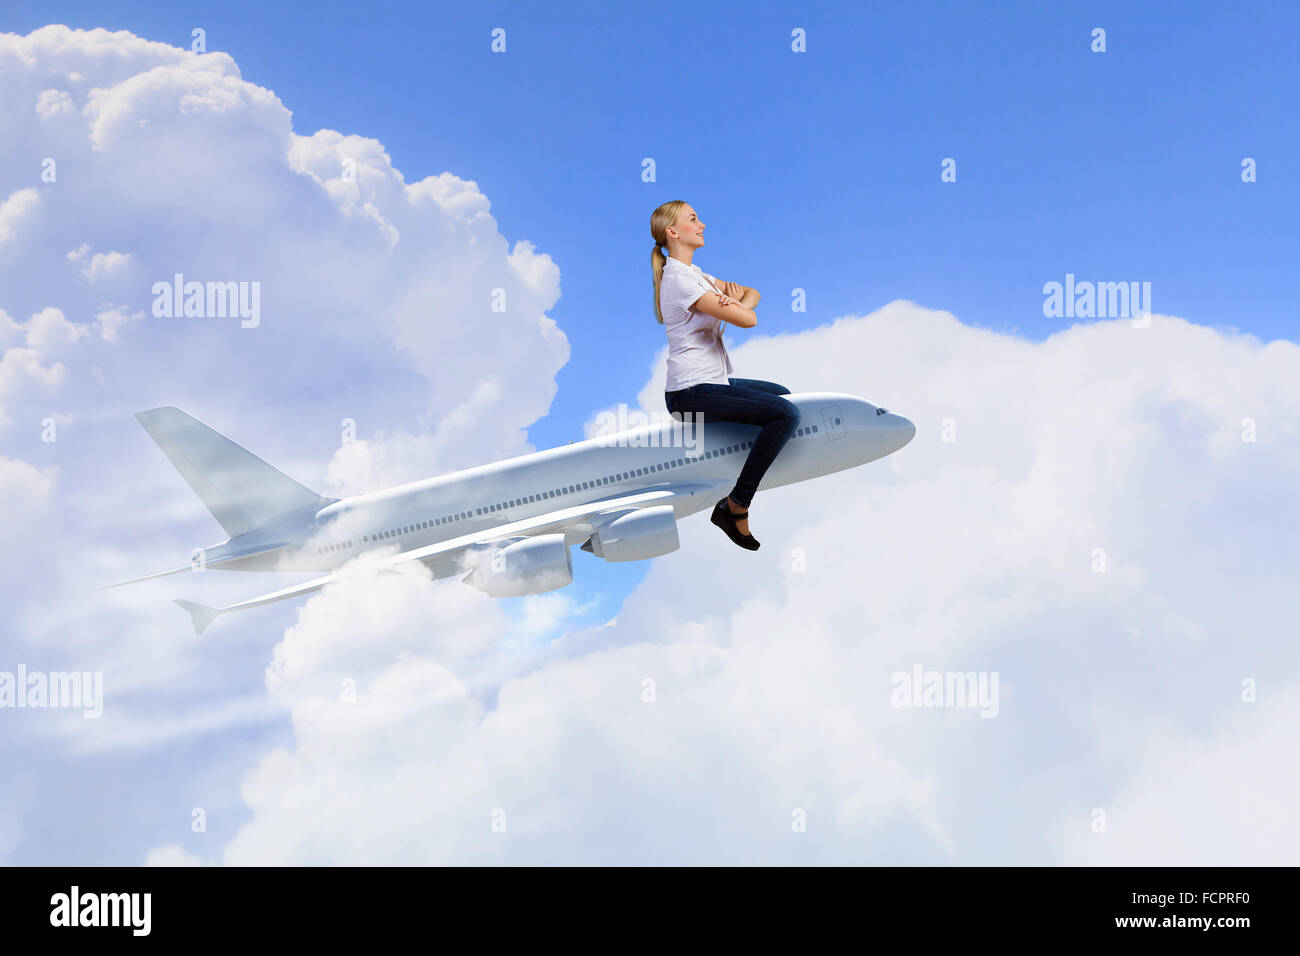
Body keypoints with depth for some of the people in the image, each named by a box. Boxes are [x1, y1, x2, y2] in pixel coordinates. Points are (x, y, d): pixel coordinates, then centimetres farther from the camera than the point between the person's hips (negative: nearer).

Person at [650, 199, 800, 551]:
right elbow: (747, 319, -23)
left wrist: (736, 300, -7)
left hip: (712, 381, 11)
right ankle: (736, 507, -16)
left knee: (785, 397, 27)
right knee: (786, 414, -21)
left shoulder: (694, 274, 15)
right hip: (692, 392, -11)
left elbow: (752, 294, 16)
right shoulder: (680, 279, -17)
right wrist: (736, 304, 1)